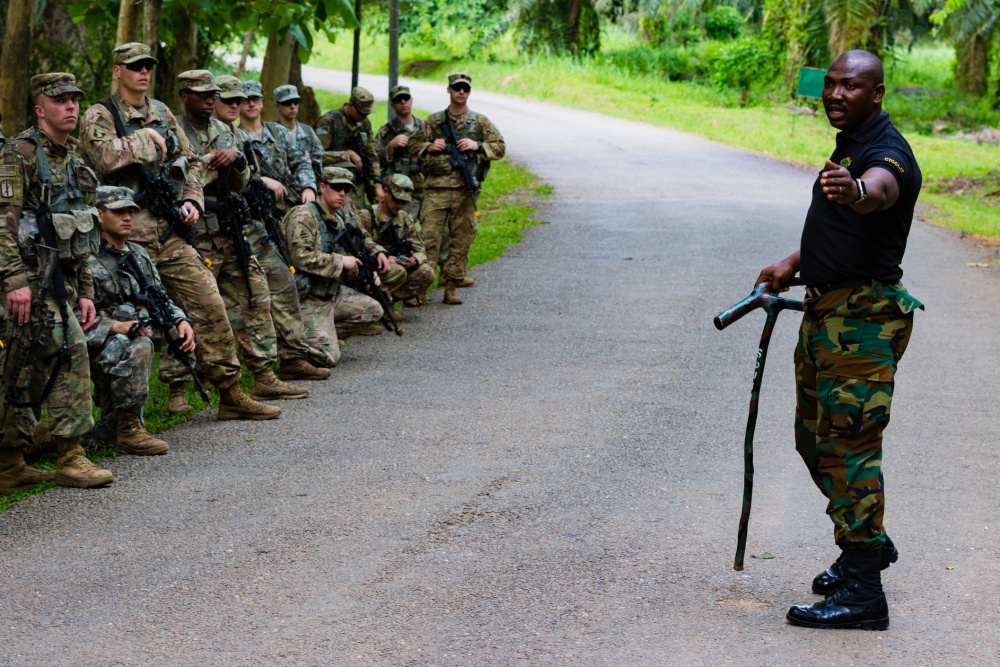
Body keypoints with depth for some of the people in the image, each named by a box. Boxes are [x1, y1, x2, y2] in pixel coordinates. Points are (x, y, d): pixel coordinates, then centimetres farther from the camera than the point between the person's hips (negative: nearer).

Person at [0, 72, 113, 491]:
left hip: (60, 278, 8)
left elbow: (81, 235, 21)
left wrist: (85, 292, 17)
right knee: (70, 351, -16)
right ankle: (70, 458, -12)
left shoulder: (72, 160, 18)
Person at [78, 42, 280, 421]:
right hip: (130, 237, -6)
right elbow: (104, 155, -24)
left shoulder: (162, 114, 17)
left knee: (209, 305, 3)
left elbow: (190, 162, 23)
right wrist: (144, 138, -12)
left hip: (171, 233, 6)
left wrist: (191, 200, 6)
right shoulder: (100, 116, -3)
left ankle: (230, 393, 11)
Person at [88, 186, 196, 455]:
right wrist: (116, 327, -28)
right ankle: (129, 430, -26)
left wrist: (180, 320, -2)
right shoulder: (86, 258, -11)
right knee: (137, 349, -37)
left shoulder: (138, 255, 15)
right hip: (97, 345, -8)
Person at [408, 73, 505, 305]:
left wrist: (477, 146, -8)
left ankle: (452, 284, 9)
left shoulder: (480, 121, 11)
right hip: (436, 187, -1)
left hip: (465, 188, 1)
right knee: (428, 236, -7)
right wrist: (429, 147, -4)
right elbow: (413, 145, 16)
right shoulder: (434, 121, 12)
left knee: (462, 238, 2)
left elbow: (500, 147, 8)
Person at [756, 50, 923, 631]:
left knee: (848, 443, -12)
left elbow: (882, 189, -42)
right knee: (815, 438, 18)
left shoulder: (886, 151, -17)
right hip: (827, 312, 10)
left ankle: (862, 591, -9)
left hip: (863, 318, -10)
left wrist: (856, 190, -64)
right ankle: (870, 543, 35)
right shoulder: (850, 144, 16)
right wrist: (797, 262, 23)